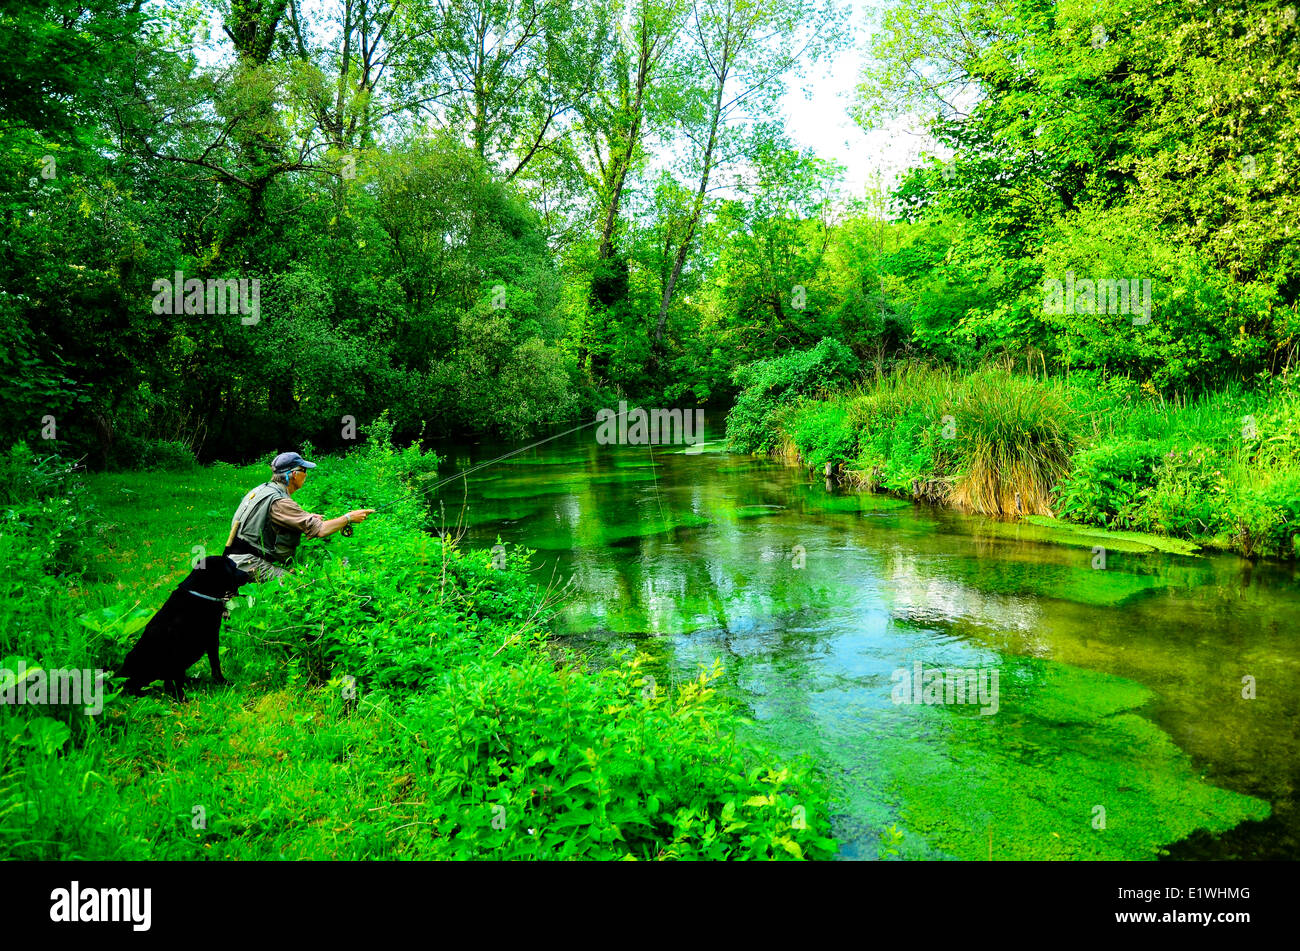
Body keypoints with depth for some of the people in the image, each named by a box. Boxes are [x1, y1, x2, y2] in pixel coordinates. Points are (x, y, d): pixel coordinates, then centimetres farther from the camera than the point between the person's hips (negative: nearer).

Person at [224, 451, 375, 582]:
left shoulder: (262, 489, 13)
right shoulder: (279, 501, -17)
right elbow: (320, 530, -21)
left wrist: (307, 517, 16)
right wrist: (349, 517, -7)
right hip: (249, 564, -10)